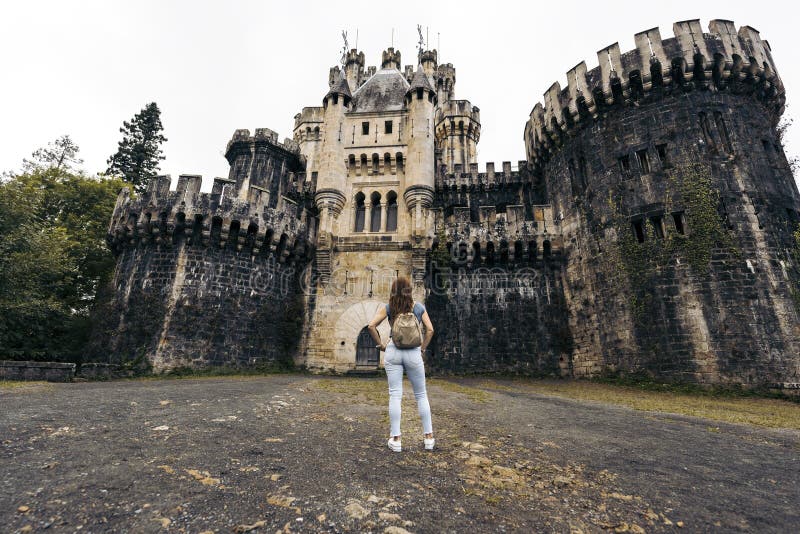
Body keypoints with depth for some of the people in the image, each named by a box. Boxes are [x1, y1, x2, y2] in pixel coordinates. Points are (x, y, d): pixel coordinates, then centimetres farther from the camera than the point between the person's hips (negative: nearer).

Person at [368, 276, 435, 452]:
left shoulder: (388, 307, 2)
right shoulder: (419, 307, 4)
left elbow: (372, 326, -5)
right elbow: (430, 329, -1)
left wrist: (381, 344, 4)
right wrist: (422, 348, 8)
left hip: (393, 351, 0)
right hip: (413, 353, 0)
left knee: (395, 395, 4)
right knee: (421, 395, 13)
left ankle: (395, 439, 8)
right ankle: (428, 436, 18)